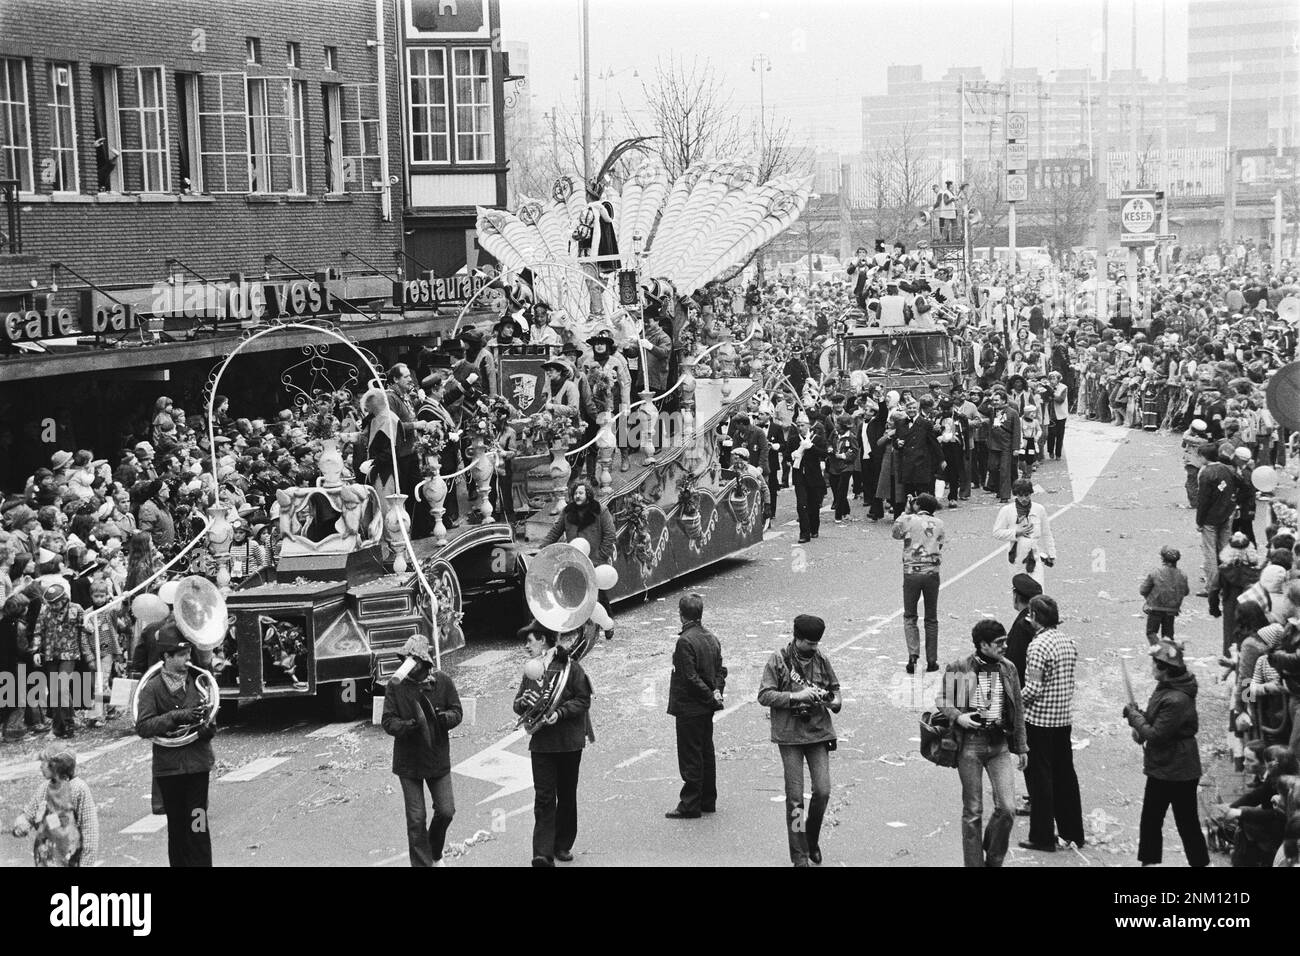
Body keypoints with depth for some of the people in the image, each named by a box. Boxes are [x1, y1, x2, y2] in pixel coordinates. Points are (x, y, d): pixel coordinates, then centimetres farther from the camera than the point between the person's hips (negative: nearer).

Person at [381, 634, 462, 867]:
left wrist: (443, 717, -23)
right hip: (408, 761, -1)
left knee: (446, 811, 4)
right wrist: (408, 725, -27)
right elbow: (388, 722, -8)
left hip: (438, 758, 1)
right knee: (416, 819, 2)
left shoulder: (442, 681, -5)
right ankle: (422, 862, 15)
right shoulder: (396, 685, -7)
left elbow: (457, 713, 0)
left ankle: (435, 853, 32)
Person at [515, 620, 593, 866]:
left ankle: (563, 845, 26)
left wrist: (560, 712, -21)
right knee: (543, 799, -6)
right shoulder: (530, 671, 9)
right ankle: (543, 853, -11)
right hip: (541, 743, 2)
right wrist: (524, 701, -11)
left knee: (567, 795, 11)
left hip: (569, 743, -2)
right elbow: (518, 705, 12)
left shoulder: (569, 667, -7)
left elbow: (583, 700, -8)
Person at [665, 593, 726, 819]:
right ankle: (708, 801, 25)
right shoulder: (711, 638, 7)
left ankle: (690, 805, 4)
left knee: (690, 758, -1)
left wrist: (711, 696, -13)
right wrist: (717, 691, -1)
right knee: (706, 754, 16)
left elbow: (691, 678, -21)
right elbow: (720, 670, 11)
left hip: (689, 707, -8)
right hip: (706, 708, 8)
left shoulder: (685, 641, -19)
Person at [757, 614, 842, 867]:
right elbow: (764, 696, -9)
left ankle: (812, 840, 21)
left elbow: (834, 688, 19)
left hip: (819, 732, 3)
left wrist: (835, 701, -4)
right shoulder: (778, 661, -5)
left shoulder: (821, 660, 6)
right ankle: (799, 855, 9)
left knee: (823, 791, -4)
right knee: (795, 797, -1)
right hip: (790, 735, -3)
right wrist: (796, 696, -20)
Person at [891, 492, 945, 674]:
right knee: (931, 618, 12)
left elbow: (896, 534, 17)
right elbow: (940, 548, 11)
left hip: (911, 572, -2)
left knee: (909, 617, 9)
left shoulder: (907, 520, -2)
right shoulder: (939, 524, 5)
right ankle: (931, 661, 14)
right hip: (932, 573, 2)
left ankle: (913, 654, -11)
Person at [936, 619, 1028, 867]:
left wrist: (1021, 746, 16)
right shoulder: (959, 667, -5)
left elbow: (1018, 709, 15)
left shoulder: (1008, 668, 7)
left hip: (1000, 745, 3)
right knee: (972, 812, 3)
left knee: (1007, 809, -5)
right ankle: (974, 862, 17)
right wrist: (957, 716, -16)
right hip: (970, 744, -3)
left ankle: (994, 860, 18)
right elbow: (942, 700, 4)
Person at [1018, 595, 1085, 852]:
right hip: (1065, 717, 8)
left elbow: (1033, 689, -21)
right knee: (1065, 774, 15)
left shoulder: (1038, 646, -19)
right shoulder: (1069, 641, 6)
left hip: (1039, 719, -8)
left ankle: (1043, 838, 6)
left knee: (1039, 776, 1)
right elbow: (1071, 678, 11)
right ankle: (1072, 832, 23)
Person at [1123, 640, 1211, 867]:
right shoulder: (1165, 688, 3)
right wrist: (1140, 723, -3)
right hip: (1161, 767, 10)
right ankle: (1148, 861, 27)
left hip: (1178, 773, -10)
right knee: (1150, 820, 16)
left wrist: (1134, 716, -14)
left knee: (1187, 823, 4)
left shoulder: (1176, 700, -28)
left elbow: (1156, 735, -26)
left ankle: (1200, 861, 17)